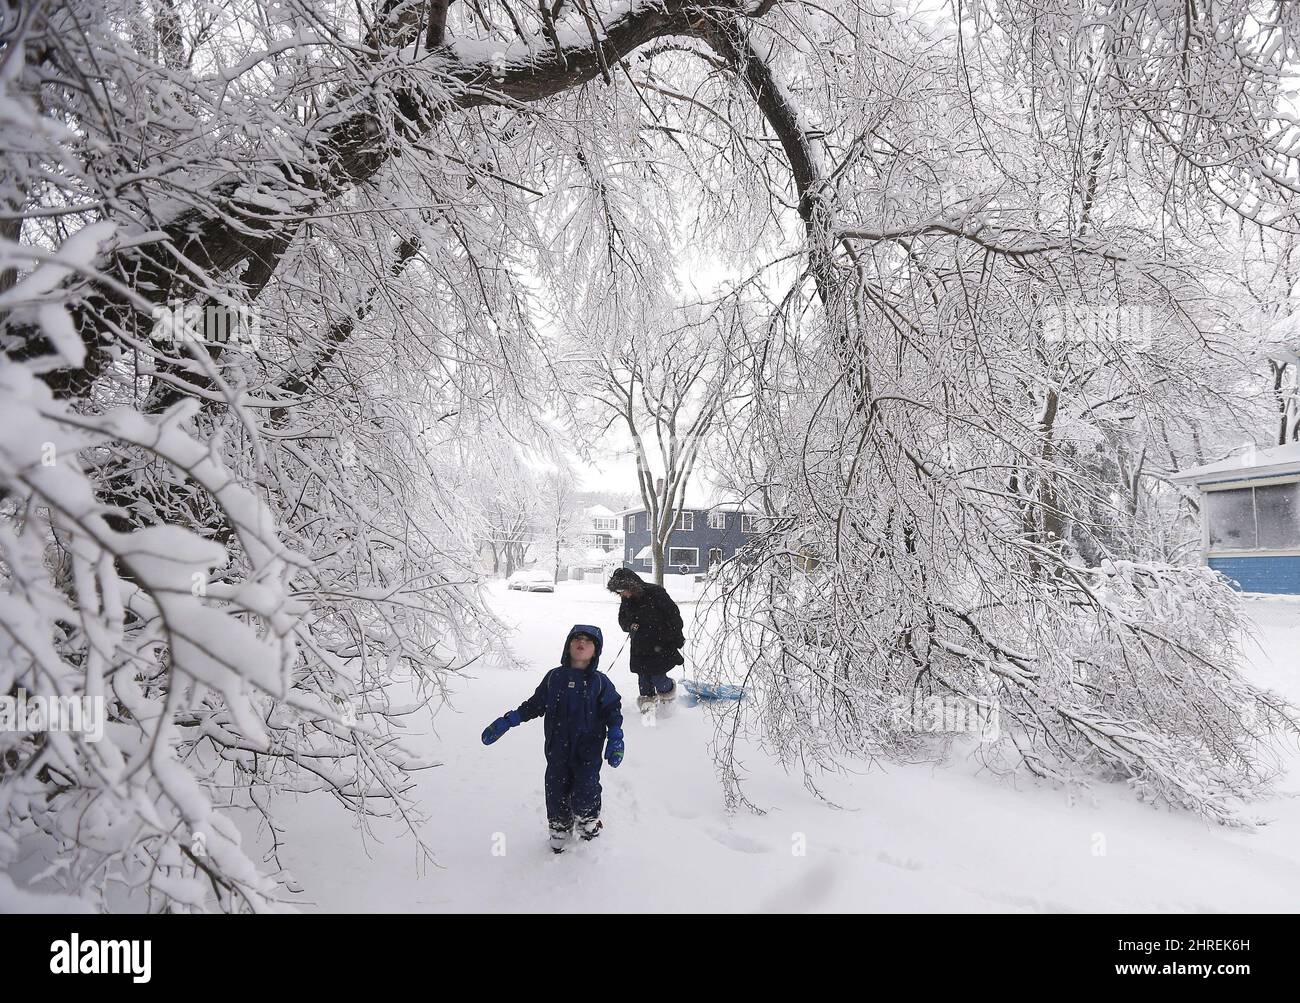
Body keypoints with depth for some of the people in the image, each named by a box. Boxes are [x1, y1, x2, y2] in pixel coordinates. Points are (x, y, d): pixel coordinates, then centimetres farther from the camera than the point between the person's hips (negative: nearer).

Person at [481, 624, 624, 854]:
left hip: (588, 751, -2)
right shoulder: (554, 677, 3)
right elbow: (534, 705, 10)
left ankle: (589, 821, 28)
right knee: (556, 790, 8)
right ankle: (560, 829, 34)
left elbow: (613, 710, 2)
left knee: (585, 793, -5)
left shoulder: (601, 682, -2)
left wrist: (615, 738, -13)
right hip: (557, 750, 2)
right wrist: (506, 722, 5)